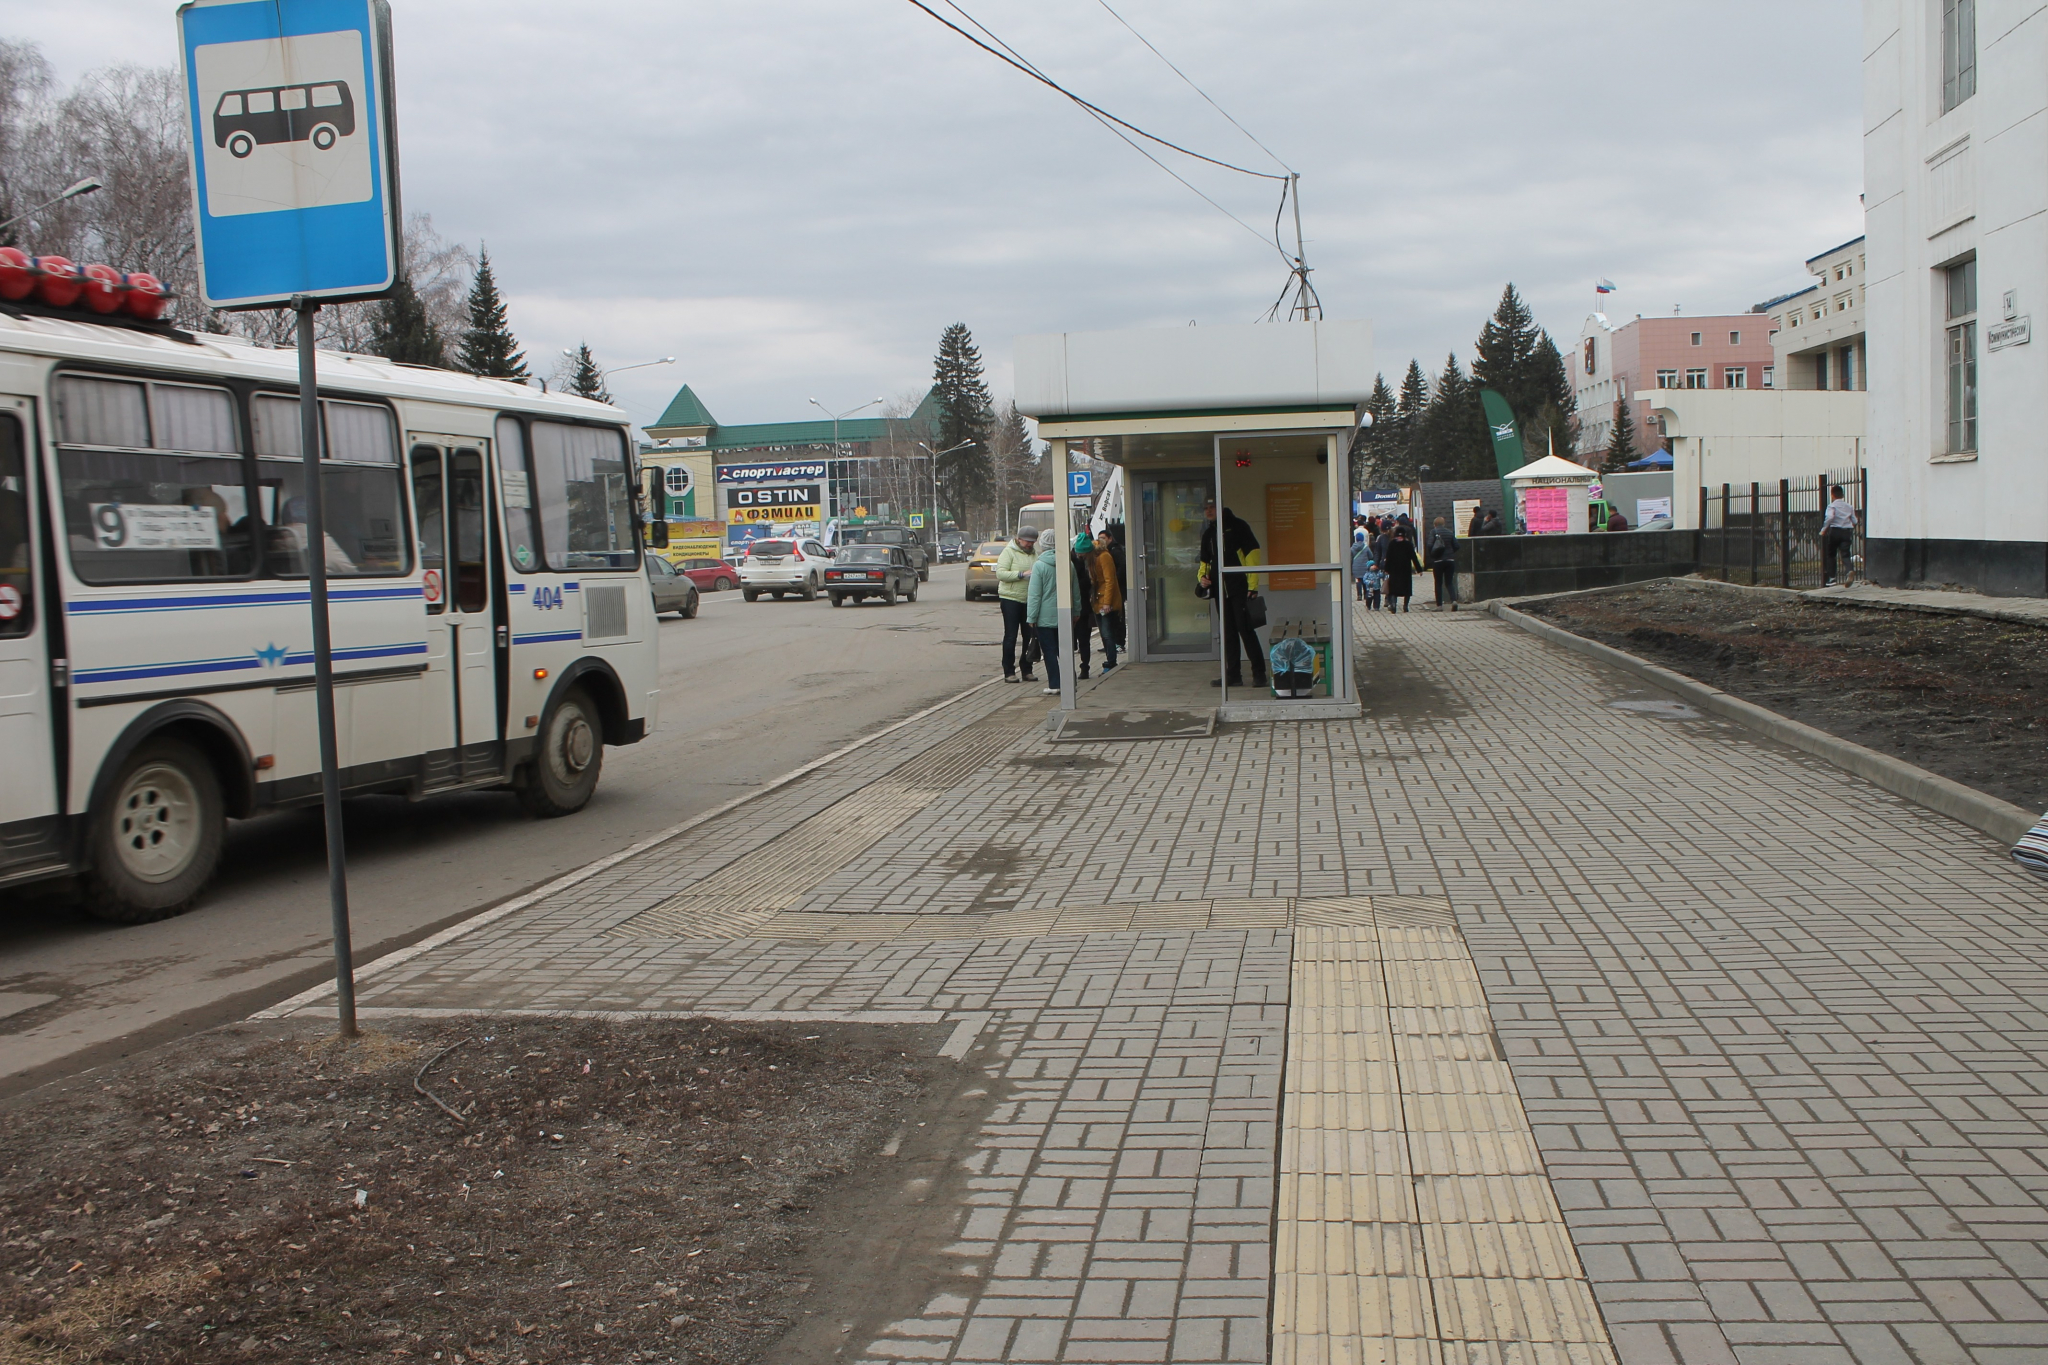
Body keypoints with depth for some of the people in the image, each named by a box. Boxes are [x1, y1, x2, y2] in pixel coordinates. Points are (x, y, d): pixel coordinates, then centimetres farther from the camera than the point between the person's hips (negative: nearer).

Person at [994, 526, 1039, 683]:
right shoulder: (1009, 552, -5)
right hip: (1011, 599, -5)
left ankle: (1027, 670, 16)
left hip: (1030, 599, 5)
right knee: (1010, 636, -3)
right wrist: (1021, 574, -21)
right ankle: (1009, 672, 1)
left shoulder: (1035, 553, 11)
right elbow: (1000, 573, -14)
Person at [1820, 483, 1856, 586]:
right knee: (1845, 554, -5)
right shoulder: (1849, 507, 11)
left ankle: (1832, 577, 7)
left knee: (1831, 554, 11)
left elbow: (1830, 517, -23)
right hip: (1847, 532, 3)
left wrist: (1824, 528, -15)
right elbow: (1854, 521, 10)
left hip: (1835, 531, -3)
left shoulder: (1832, 506, -4)